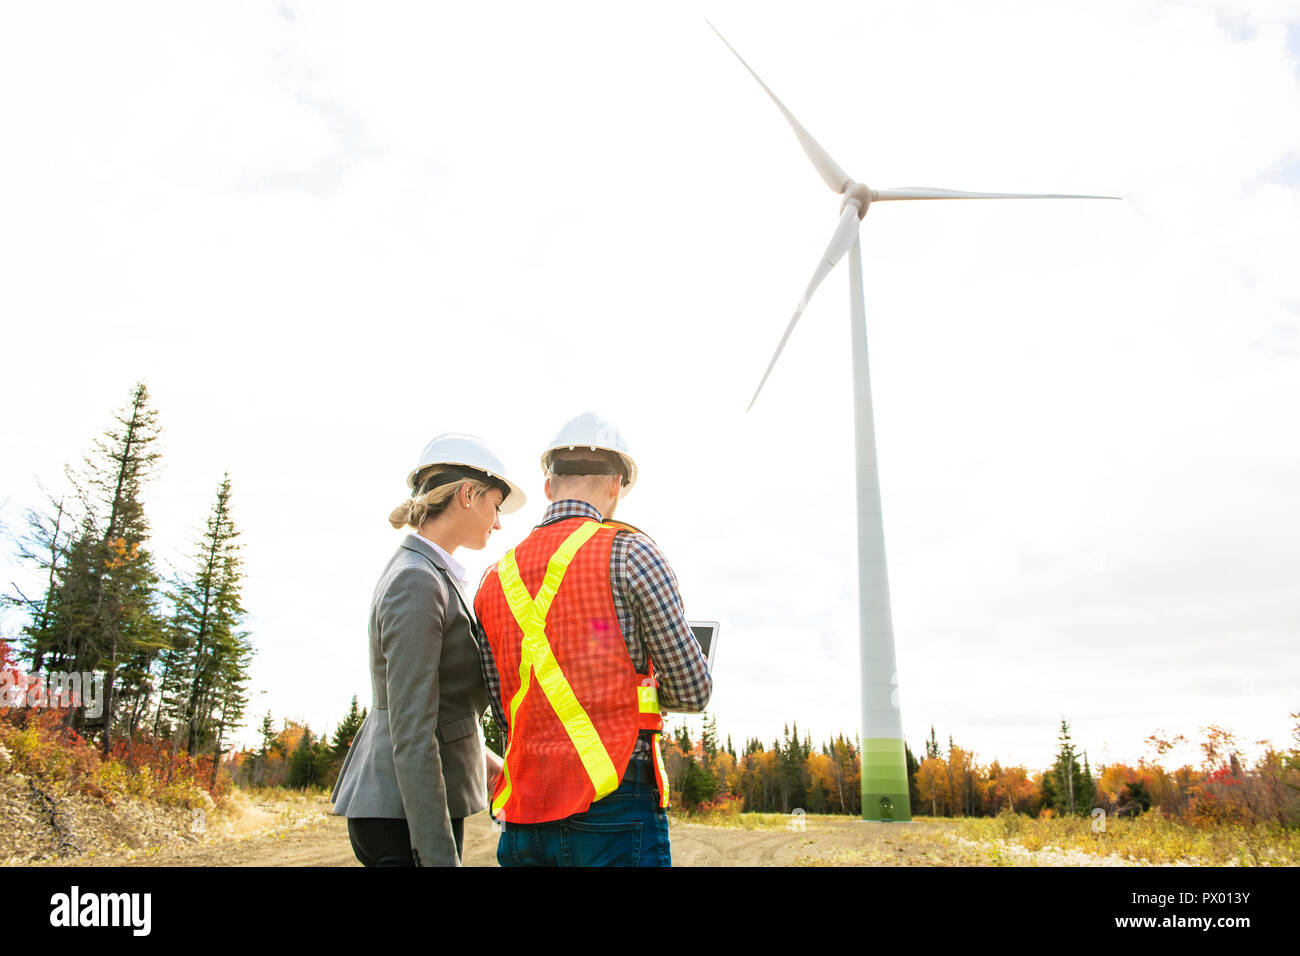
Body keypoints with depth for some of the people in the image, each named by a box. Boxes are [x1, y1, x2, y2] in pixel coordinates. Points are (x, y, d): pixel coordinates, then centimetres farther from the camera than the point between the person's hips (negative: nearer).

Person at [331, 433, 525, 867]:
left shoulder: (430, 575, 10)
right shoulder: (416, 582, -19)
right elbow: (410, 734, -22)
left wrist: (480, 756, 25)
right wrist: (439, 857, -21)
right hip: (403, 813, -10)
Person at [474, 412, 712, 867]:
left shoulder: (495, 579, 11)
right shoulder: (629, 552, -6)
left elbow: (506, 715, 13)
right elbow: (693, 691, -4)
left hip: (524, 816, 6)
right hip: (614, 805, -5)